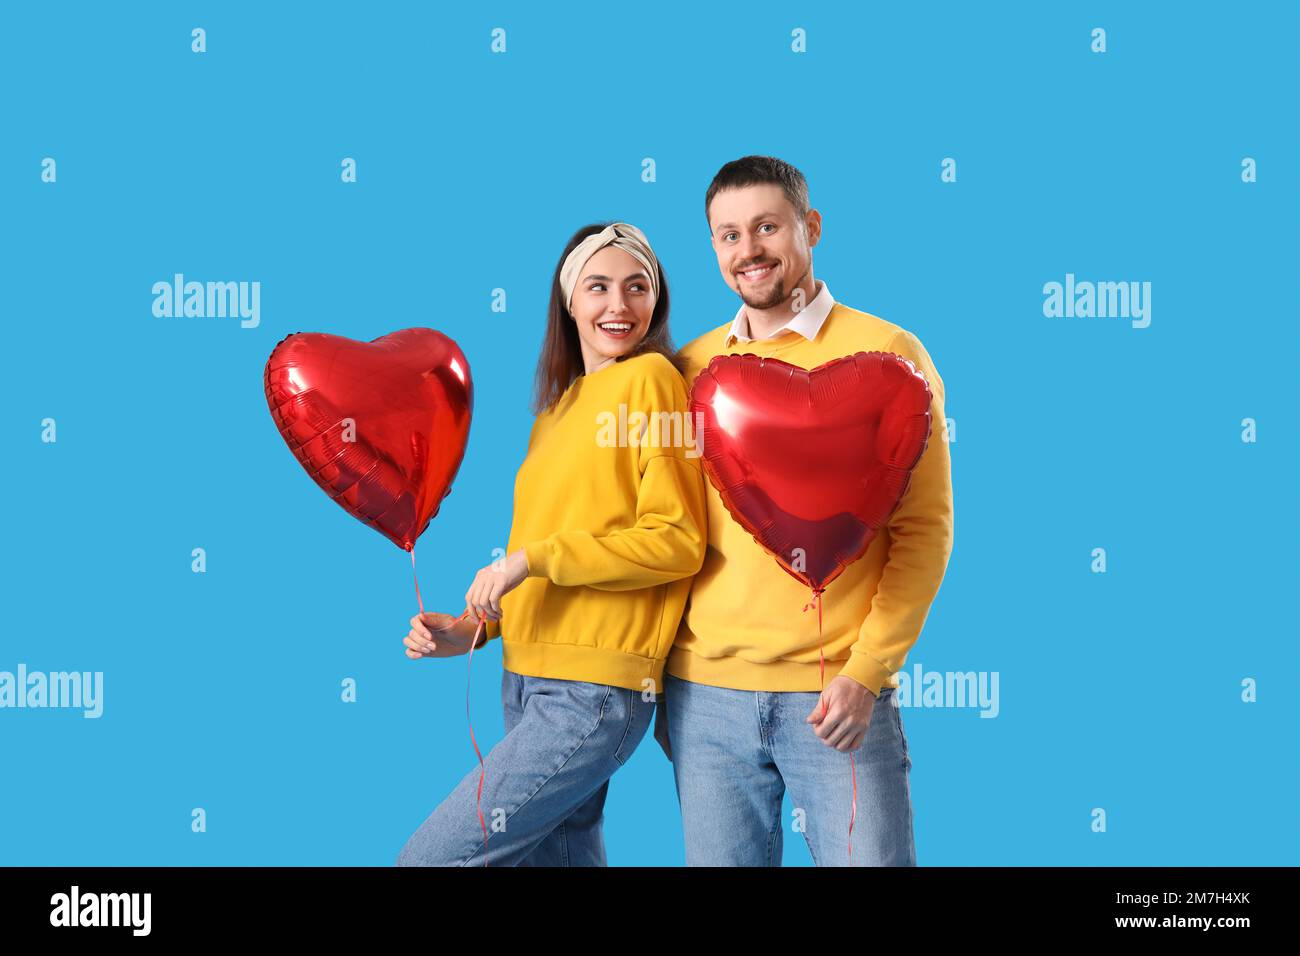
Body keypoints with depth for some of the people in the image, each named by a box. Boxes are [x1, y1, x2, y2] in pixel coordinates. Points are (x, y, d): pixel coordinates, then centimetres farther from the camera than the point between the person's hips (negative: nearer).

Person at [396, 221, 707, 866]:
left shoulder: (650, 378, -7)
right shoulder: (559, 407, 15)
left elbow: (675, 541, -14)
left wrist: (534, 556, -16)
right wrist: (473, 628, 6)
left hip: (594, 690, -8)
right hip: (526, 679, 8)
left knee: (427, 858, -7)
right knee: (562, 855, 14)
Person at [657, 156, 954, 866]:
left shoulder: (887, 353, 0)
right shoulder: (692, 367, 10)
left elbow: (923, 531, -4)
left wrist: (865, 673, -12)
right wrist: (661, 678, 9)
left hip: (836, 693, -3)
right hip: (704, 692, 3)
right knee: (721, 860, 10)